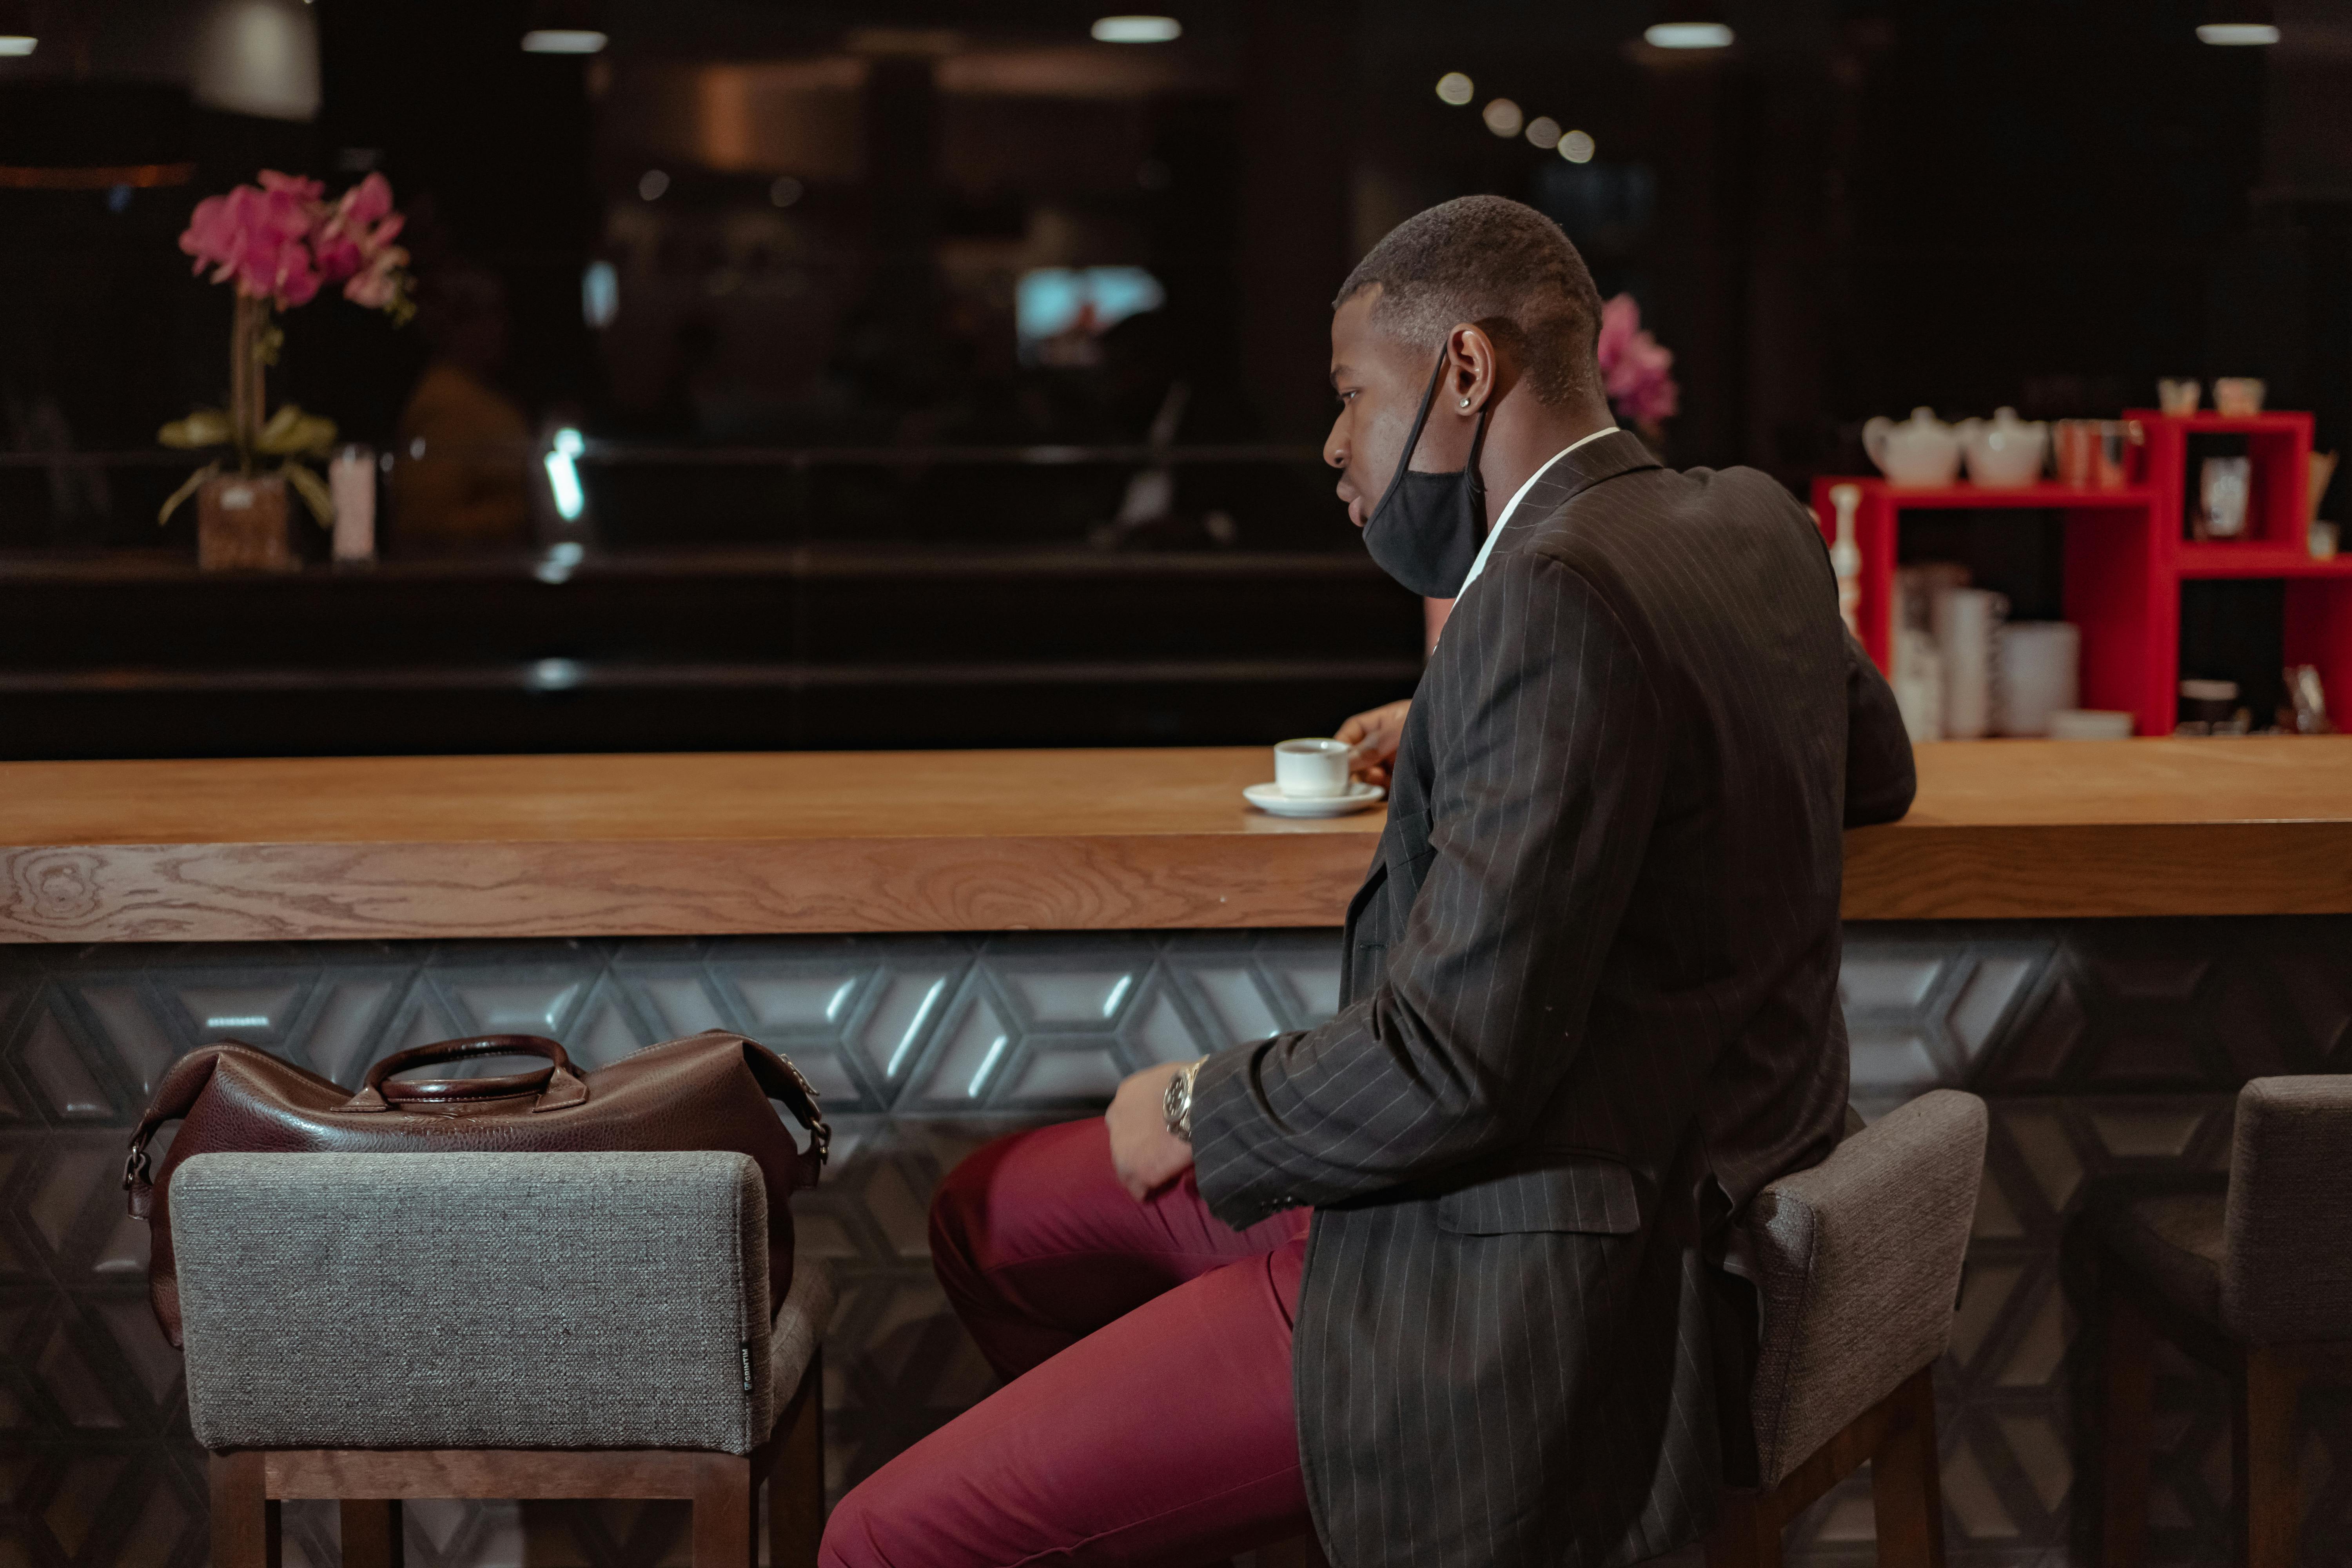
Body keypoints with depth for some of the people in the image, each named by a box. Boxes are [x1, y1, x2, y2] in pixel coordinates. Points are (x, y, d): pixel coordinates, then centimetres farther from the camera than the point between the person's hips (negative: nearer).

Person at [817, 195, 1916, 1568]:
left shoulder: (1558, 604, -24)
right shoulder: (1754, 524, 6)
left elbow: (1450, 1062, -27)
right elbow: (1874, 766, 27)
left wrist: (1203, 1112, -8)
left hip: (1528, 1302, -11)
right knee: (995, 1218, 21)